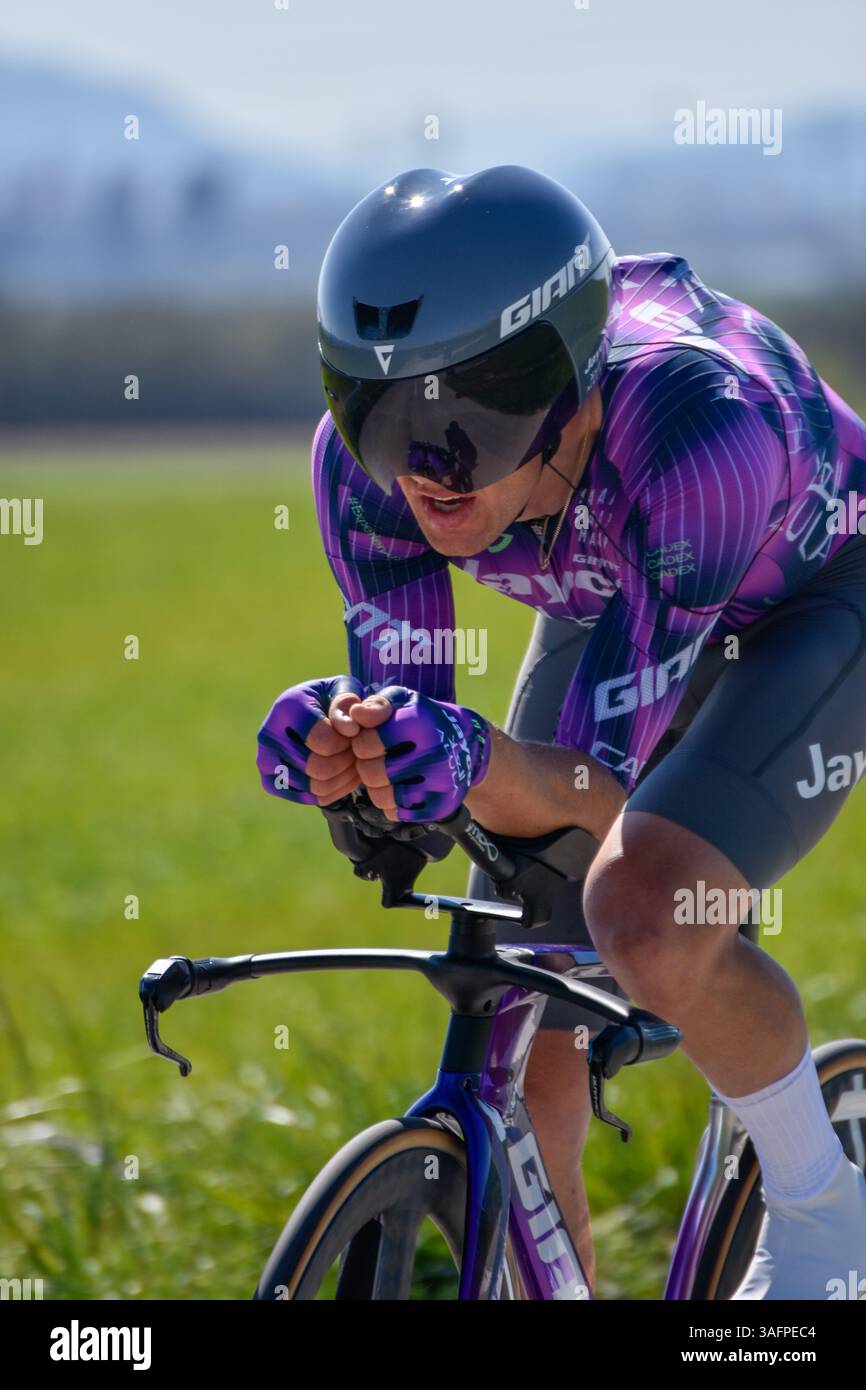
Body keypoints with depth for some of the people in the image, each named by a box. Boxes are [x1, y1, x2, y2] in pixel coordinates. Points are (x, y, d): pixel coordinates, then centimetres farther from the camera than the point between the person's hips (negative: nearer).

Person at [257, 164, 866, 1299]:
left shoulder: (699, 428, -42)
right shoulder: (366, 459, -28)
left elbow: (605, 785, -39)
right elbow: (408, 719, -23)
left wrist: (478, 764, -59)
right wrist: (344, 749, -46)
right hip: (611, 606, 5)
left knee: (646, 917, -31)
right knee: (520, 1068, 0)